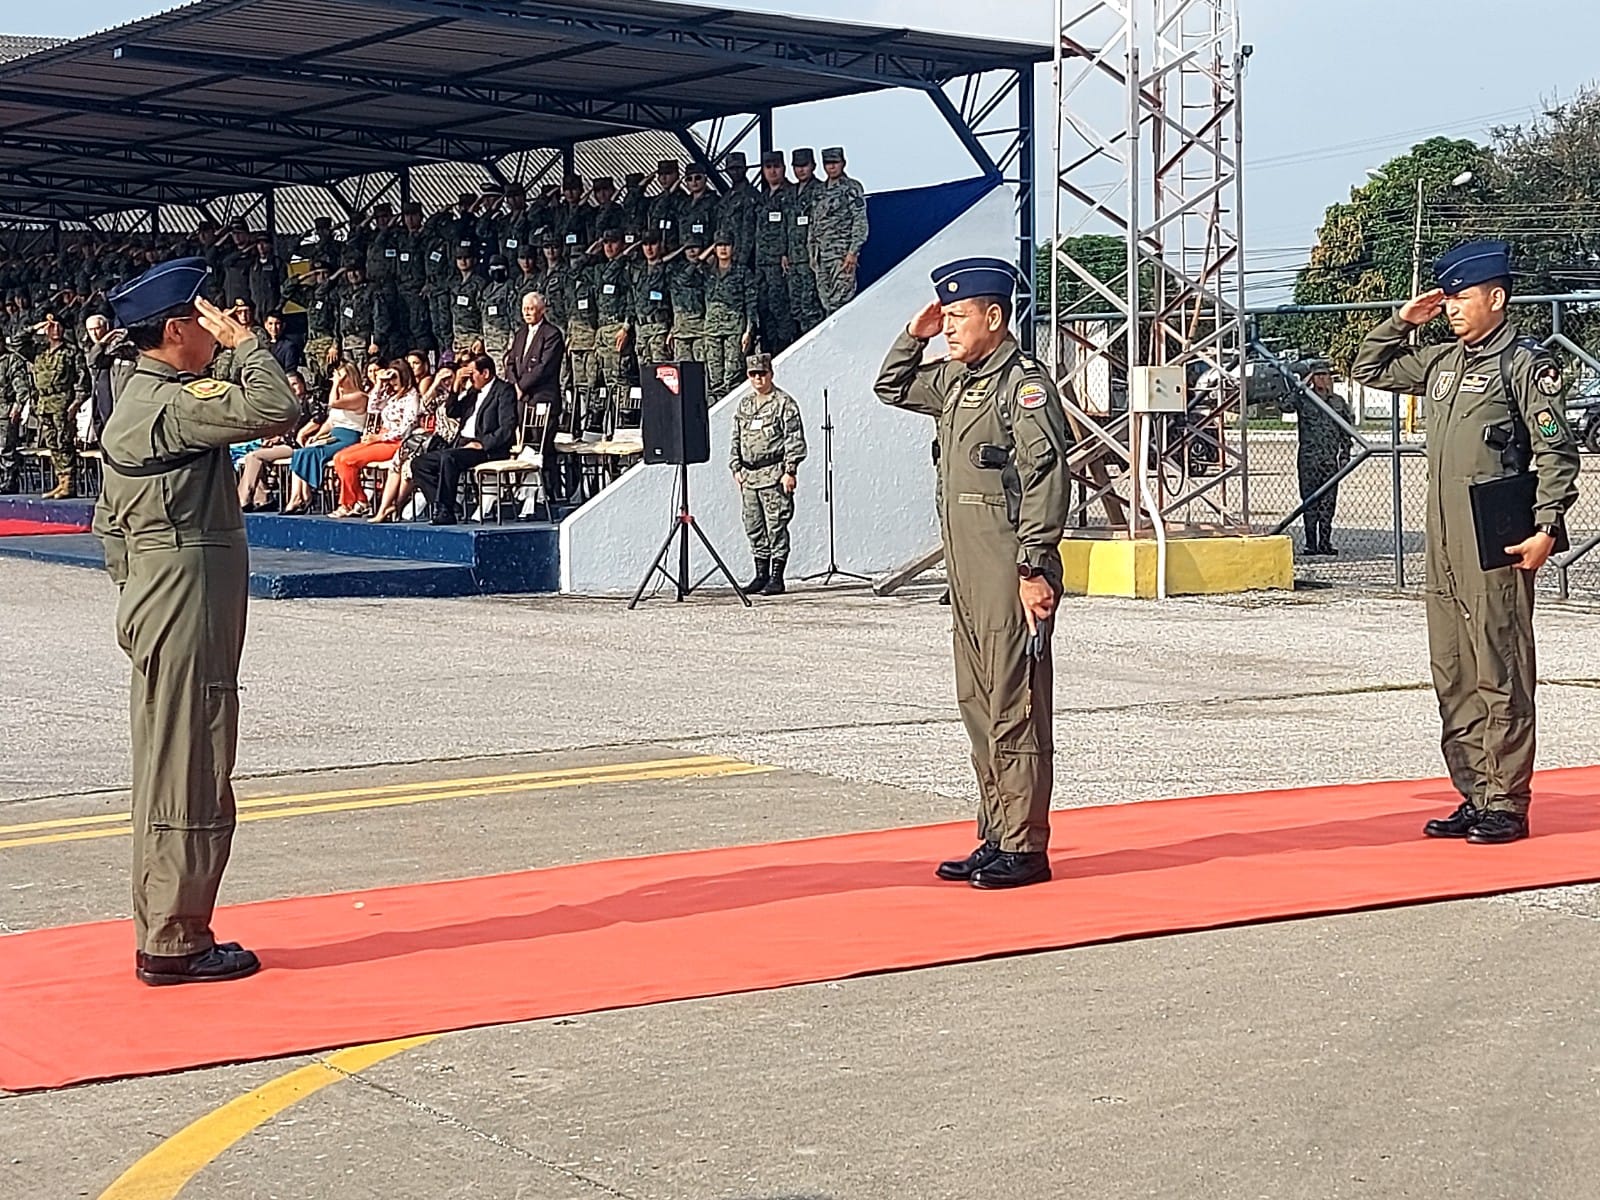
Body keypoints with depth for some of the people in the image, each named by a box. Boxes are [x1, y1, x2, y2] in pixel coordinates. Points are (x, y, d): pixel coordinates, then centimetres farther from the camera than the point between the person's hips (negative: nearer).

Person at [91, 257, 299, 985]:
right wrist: (245, 342, -15)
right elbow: (275, 411, -28)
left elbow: (107, 520, 20)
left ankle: (161, 934, 21)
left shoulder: (133, 403, 16)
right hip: (188, 605, -11)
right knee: (188, 775, -5)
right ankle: (175, 944, 0)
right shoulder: (173, 402, -16)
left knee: (167, 773, 14)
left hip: (155, 603, 11)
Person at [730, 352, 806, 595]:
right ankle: (761, 575, 16)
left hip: (774, 473, -7)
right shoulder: (744, 404, 16)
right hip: (748, 475, 7)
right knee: (754, 527, 9)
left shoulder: (784, 402, -4)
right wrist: (736, 468, 11)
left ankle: (776, 577, -3)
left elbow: (794, 440, -7)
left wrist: (790, 471, -13)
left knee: (776, 526, -6)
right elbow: (735, 438, 20)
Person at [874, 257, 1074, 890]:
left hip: (1011, 572, -9)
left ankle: (1025, 848, -1)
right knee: (978, 705, 12)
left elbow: (1047, 477, -17)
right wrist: (913, 335, 15)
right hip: (967, 574, 10)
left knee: (1015, 707, -6)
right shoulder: (955, 381, 16)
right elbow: (892, 387, 33)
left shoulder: (1024, 383, -11)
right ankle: (995, 840, 19)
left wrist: (1035, 569, -21)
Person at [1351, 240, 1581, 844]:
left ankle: (1507, 806, -1)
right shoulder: (1440, 362, 16)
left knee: (1500, 676, -5)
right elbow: (1368, 369, 30)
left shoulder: (1525, 362, -5)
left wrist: (1546, 528, -16)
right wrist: (1401, 321, 15)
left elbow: (1557, 451, -9)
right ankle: (1474, 799, 17)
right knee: (1453, 679, 10)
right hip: (1443, 544, 8)